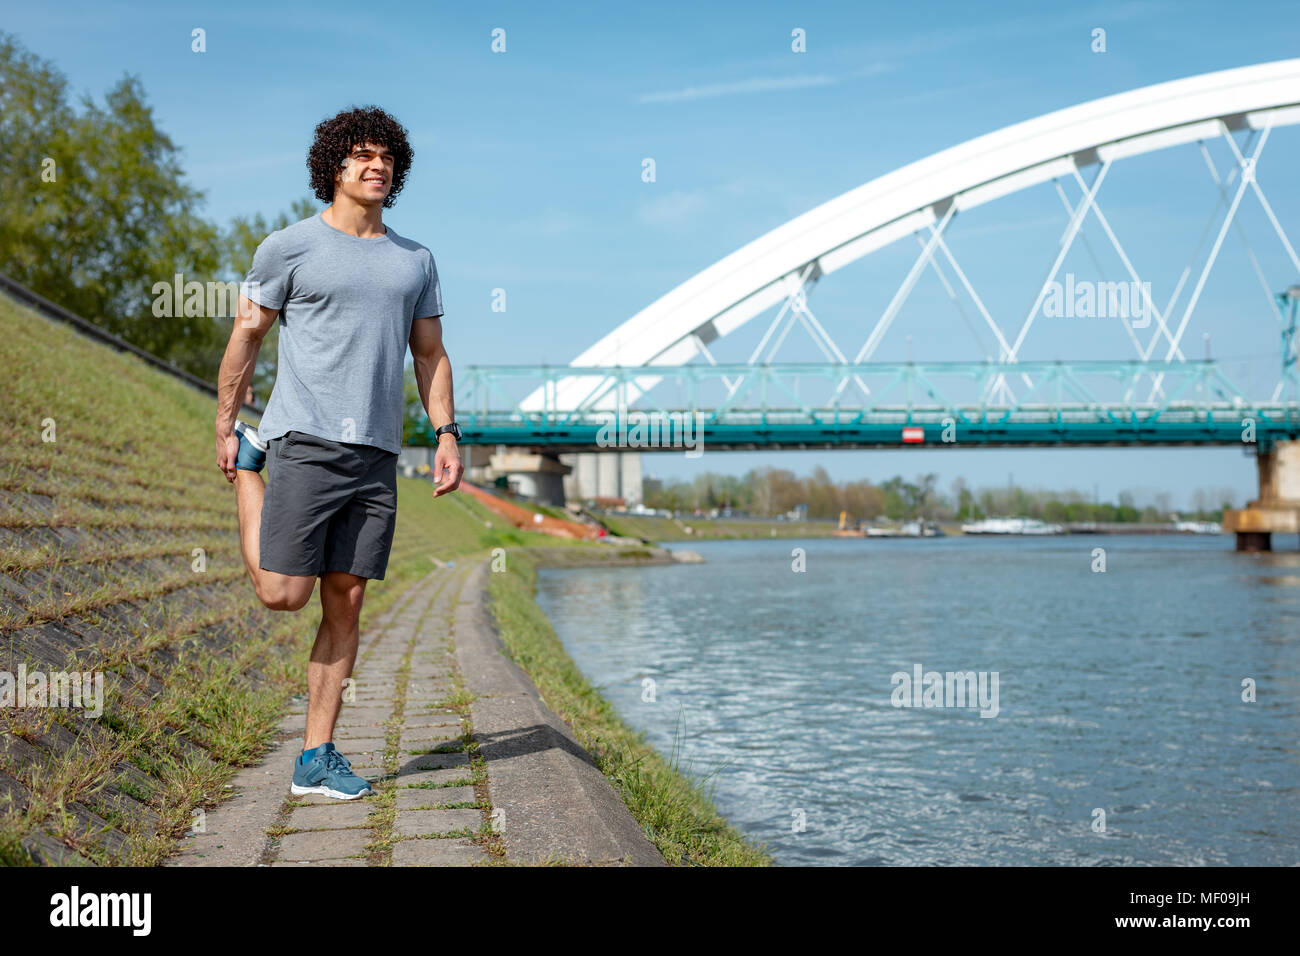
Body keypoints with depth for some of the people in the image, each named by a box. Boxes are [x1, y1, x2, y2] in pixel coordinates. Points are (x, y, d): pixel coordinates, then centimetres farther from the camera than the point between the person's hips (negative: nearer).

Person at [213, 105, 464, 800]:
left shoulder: (415, 261, 16)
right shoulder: (289, 247, 3)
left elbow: (430, 354, 18)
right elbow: (245, 337, 7)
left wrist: (446, 435, 7)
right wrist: (223, 427, 5)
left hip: (377, 455, 4)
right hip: (304, 442, -4)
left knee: (345, 602, 3)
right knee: (283, 593, -9)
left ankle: (316, 757, 11)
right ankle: (251, 460, 20)